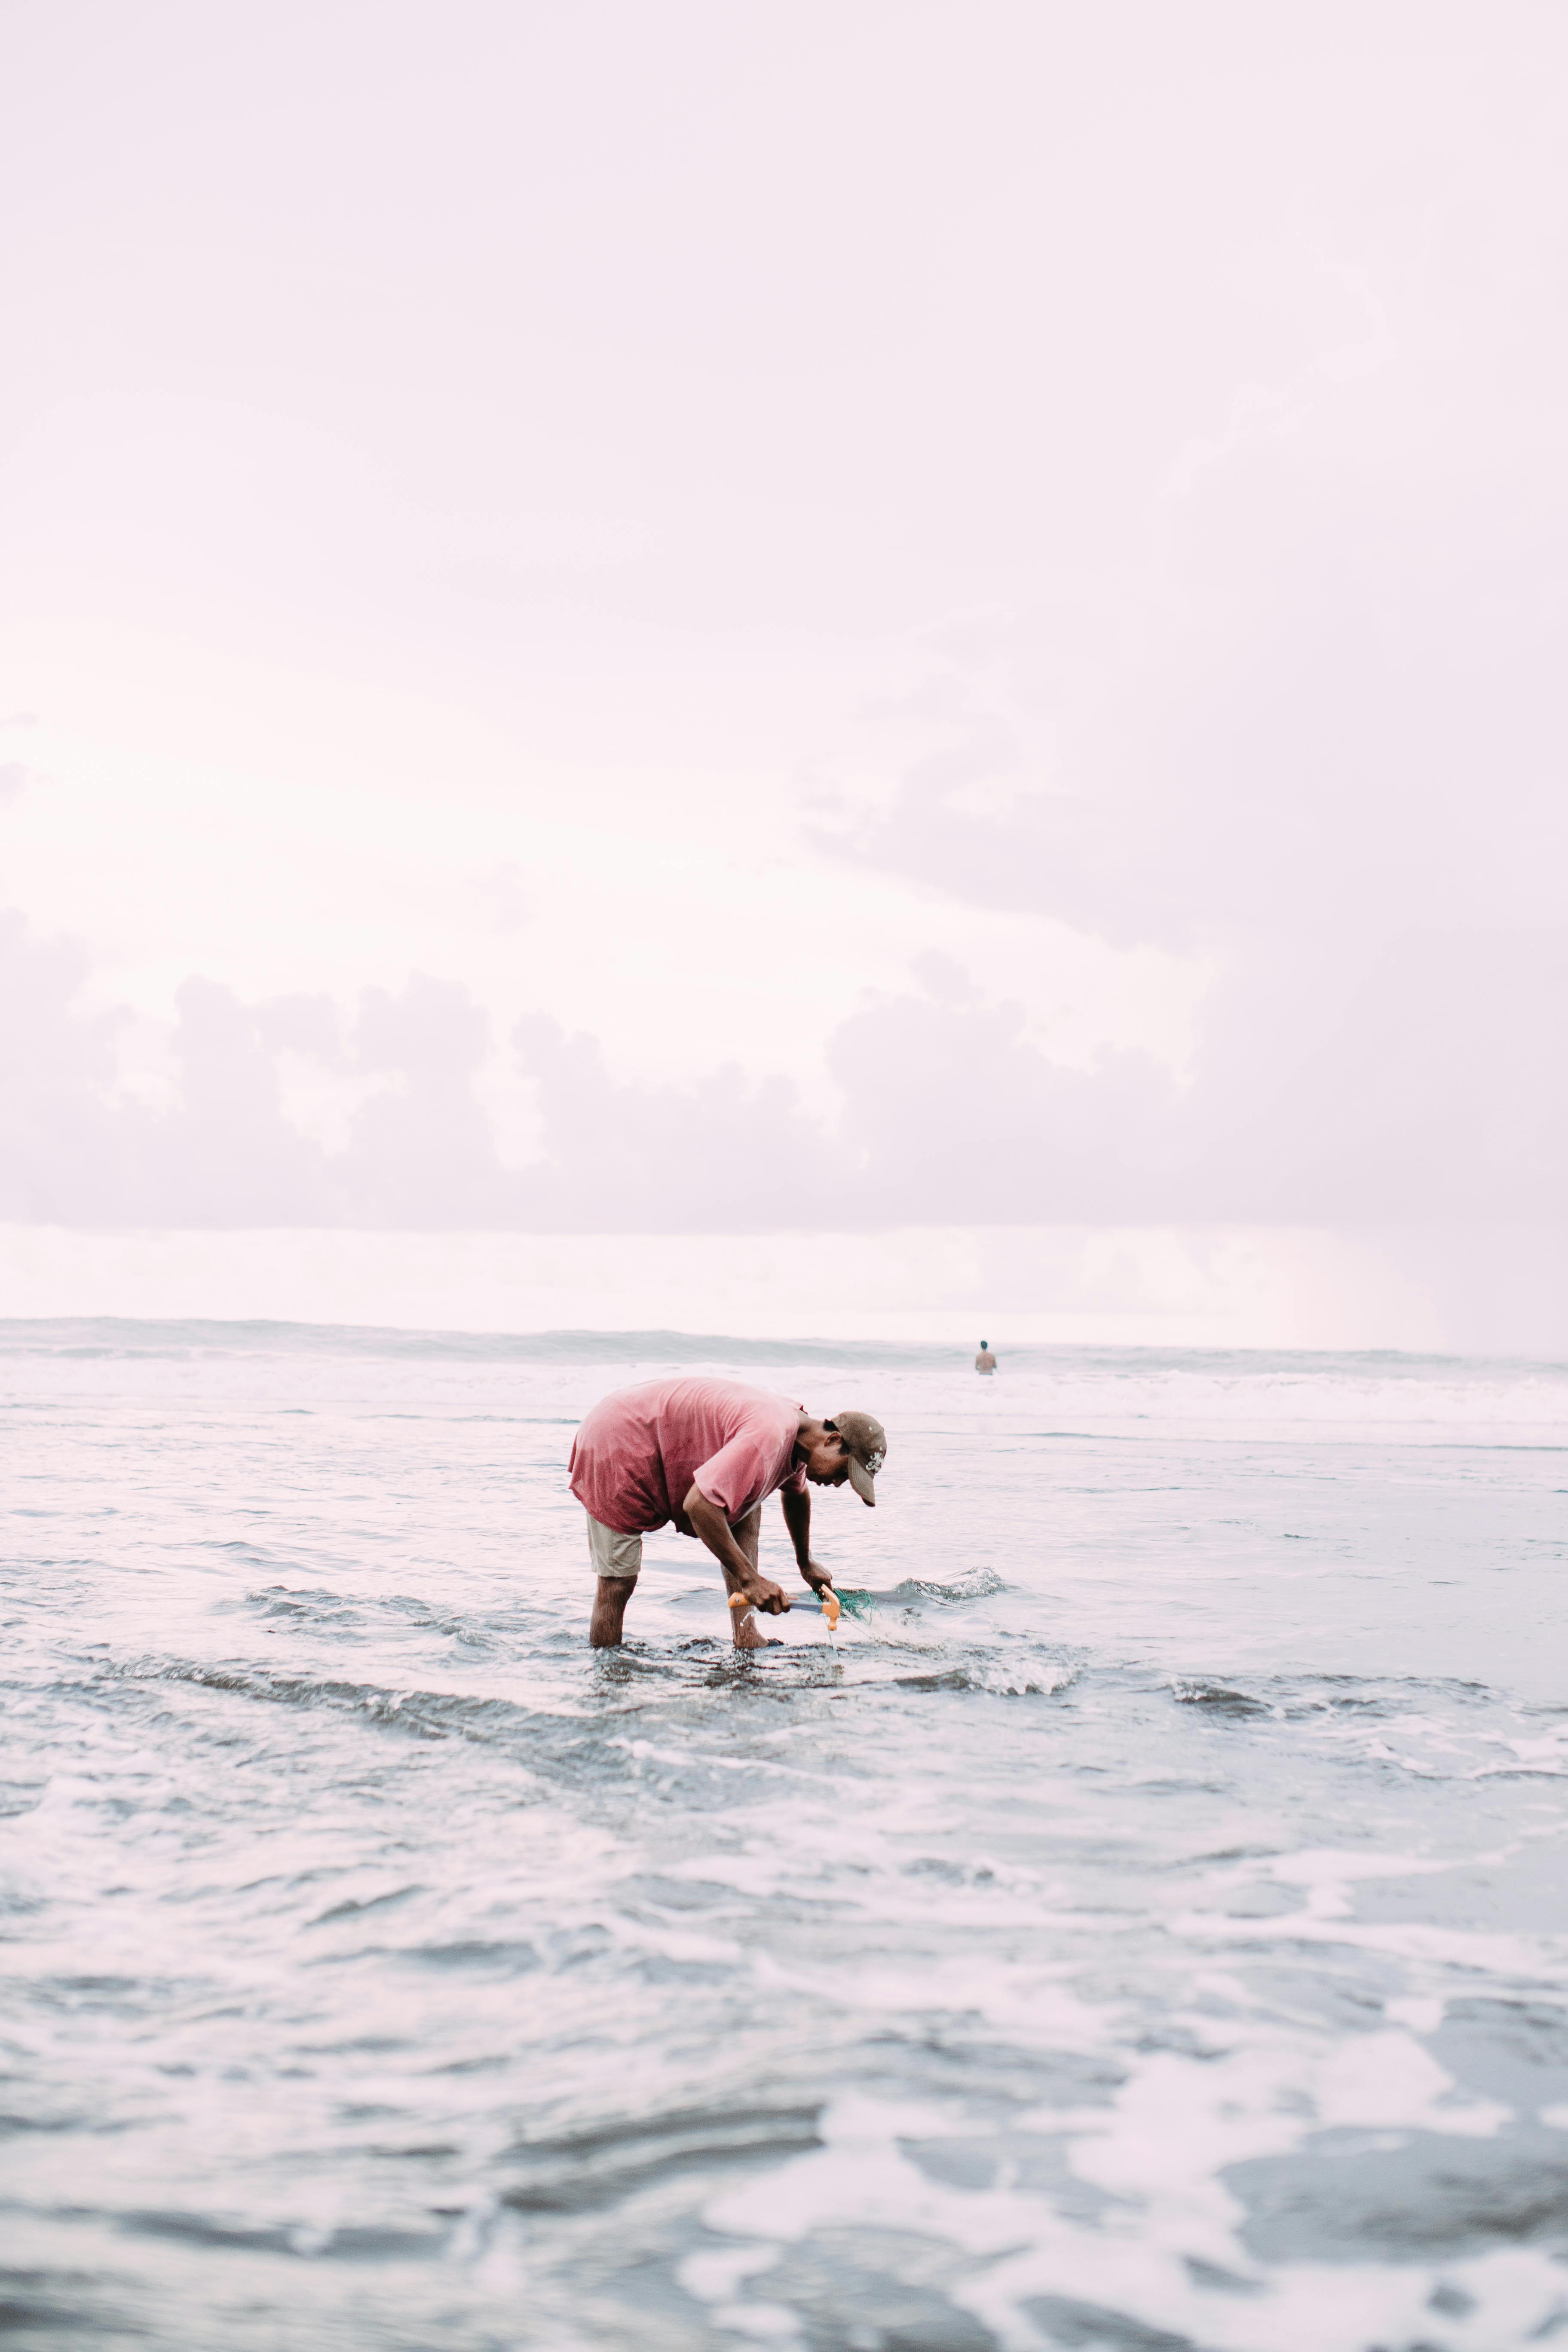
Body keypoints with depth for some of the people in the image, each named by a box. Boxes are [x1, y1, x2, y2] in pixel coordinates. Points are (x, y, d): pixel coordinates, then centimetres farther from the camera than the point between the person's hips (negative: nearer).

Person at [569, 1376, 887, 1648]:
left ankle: (746, 1634, 1)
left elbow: (797, 1493, 26)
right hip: (616, 1445, -10)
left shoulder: (799, 1430, 2)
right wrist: (748, 1578, -31)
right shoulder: (769, 1435, -31)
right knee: (618, 1581, -11)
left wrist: (806, 1563, 34)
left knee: (747, 1503, 2)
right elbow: (698, 1505, -38)